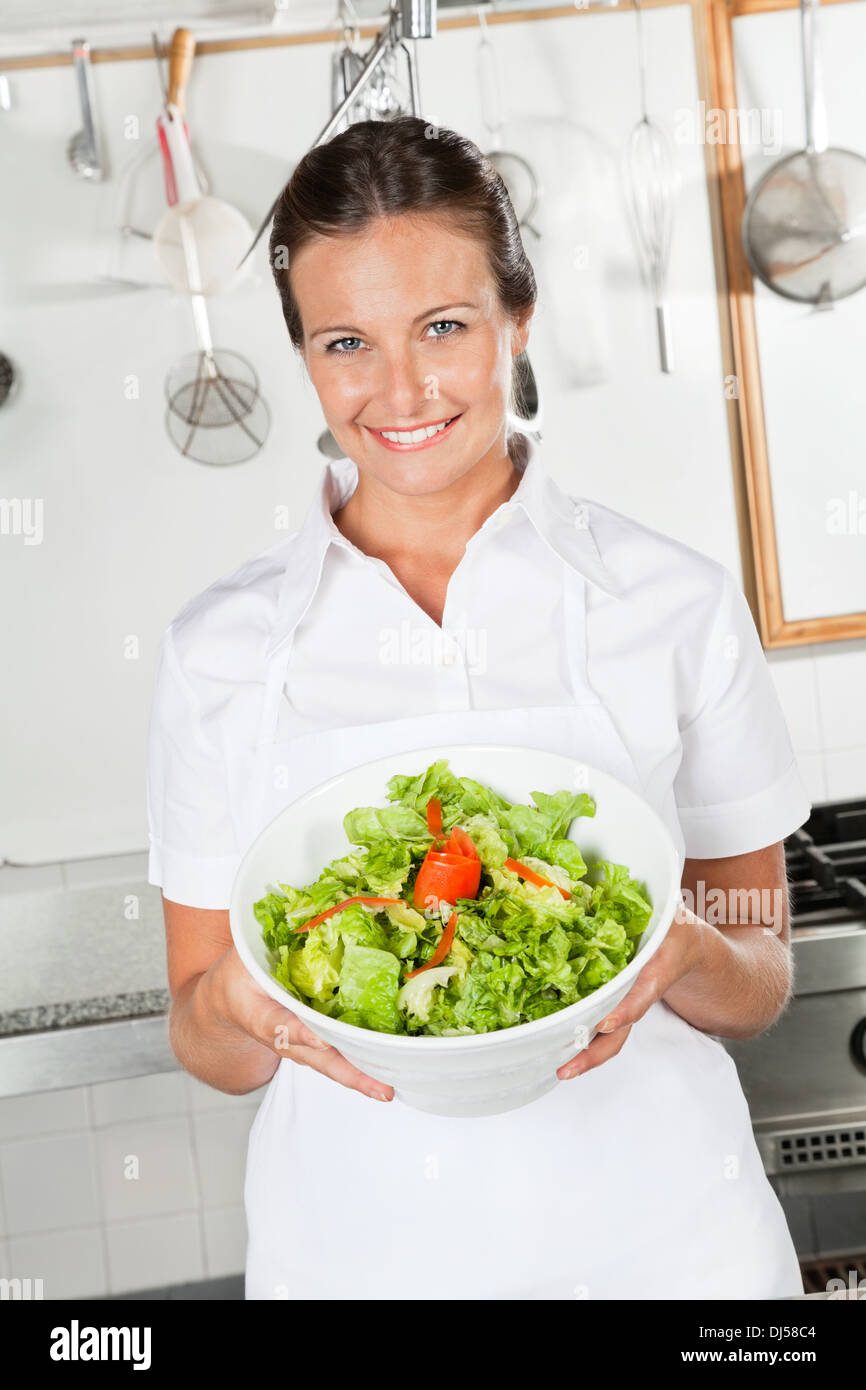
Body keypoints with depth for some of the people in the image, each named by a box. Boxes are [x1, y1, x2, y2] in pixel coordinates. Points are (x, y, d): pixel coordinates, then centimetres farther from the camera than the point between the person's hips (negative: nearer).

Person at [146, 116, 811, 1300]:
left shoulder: (679, 603, -9)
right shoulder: (221, 649, -7)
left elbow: (760, 986, -1)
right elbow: (210, 1052, -1)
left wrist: (680, 951, -22)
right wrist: (237, 1000, -23)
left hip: (657, 1235, 0)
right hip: (356, 1242, 1)